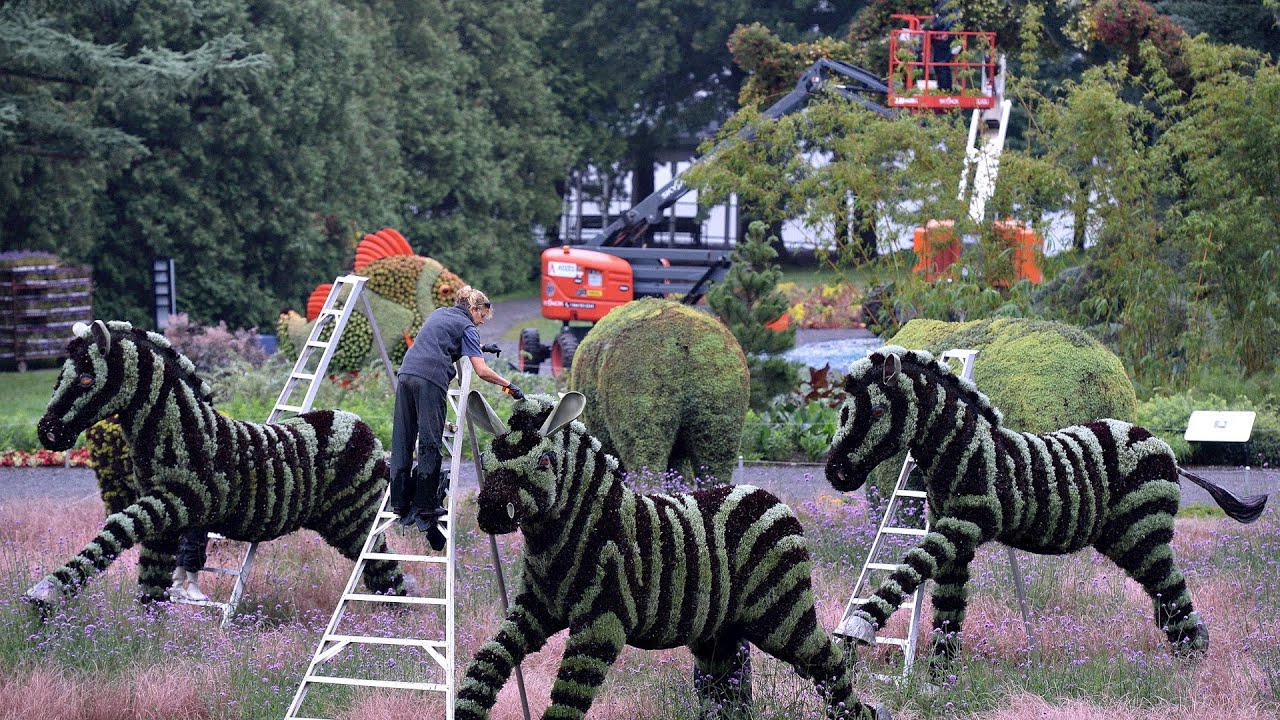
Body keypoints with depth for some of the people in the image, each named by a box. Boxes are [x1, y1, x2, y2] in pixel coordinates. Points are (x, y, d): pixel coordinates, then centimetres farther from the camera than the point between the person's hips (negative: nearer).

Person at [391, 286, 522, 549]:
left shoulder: (439, 314, 25)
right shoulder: (467, 327, 4)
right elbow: (482, 372, -4)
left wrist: (480, 348, 41)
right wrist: (509, 385, 6)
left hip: (407, 372, 7)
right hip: (431, 380, -7)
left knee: (402, 442, 7)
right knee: (429, 445, -3)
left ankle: (399, 503, 9)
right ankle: (424, 506, -4)